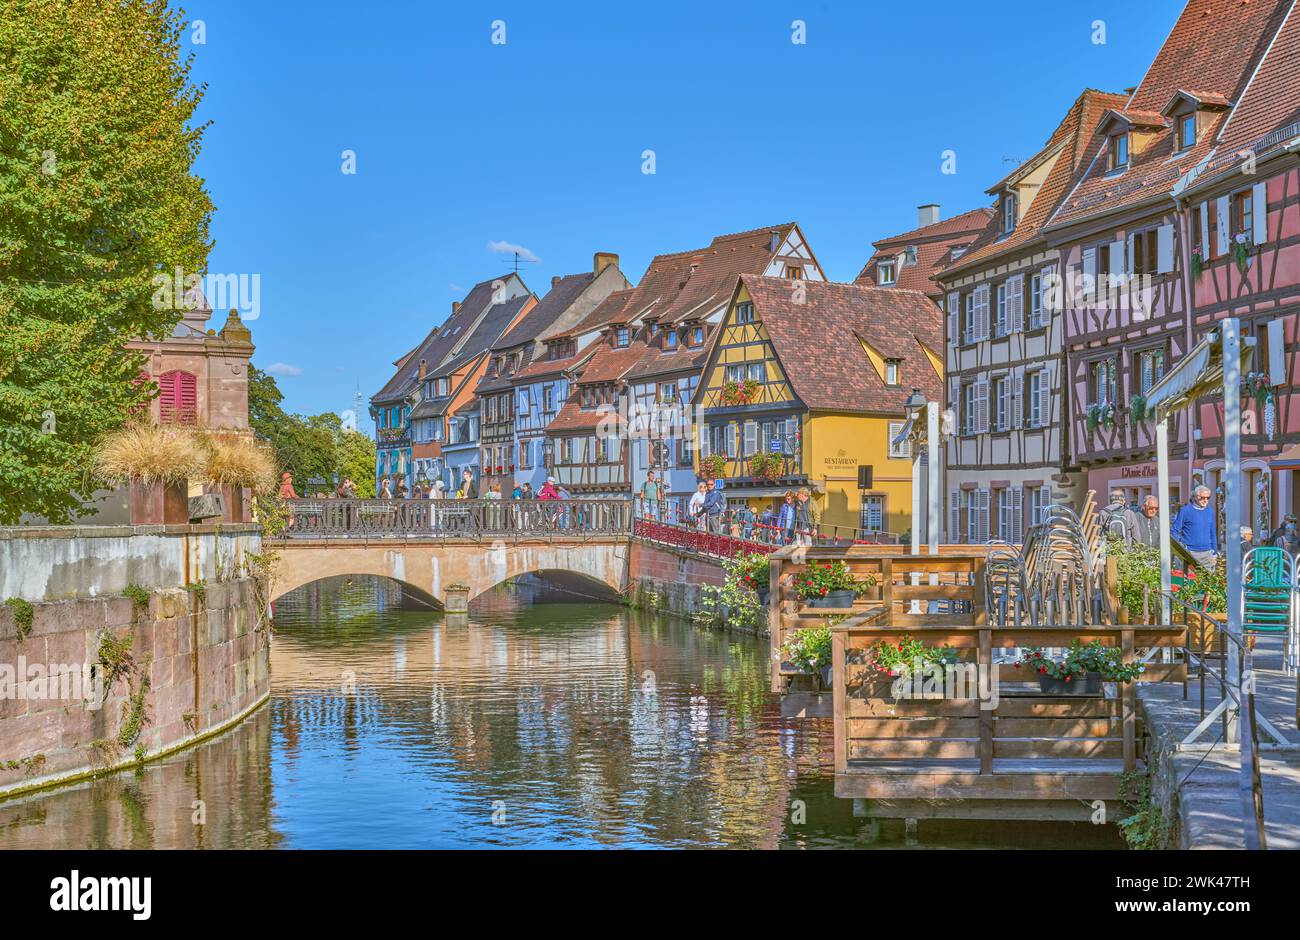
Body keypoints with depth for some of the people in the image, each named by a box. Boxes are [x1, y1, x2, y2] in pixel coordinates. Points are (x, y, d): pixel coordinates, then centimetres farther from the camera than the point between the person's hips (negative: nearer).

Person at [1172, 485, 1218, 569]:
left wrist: (1215, 552, 14)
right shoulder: (1185, 511, -3)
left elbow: (1213, 533, 18)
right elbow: (1174, 531, -1)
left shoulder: (1210, 511, 11)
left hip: (1207, 553, 4)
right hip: (1189, 553, -4)